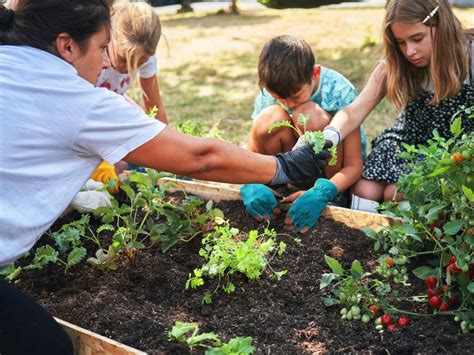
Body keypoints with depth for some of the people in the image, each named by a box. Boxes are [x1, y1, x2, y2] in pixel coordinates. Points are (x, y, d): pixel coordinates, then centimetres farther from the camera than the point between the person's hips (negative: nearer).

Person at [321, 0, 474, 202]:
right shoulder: (394, 67, -10)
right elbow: (354, 111, -18)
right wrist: (329, 137, -40)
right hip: (407, 142, 3)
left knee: (396, 194, -23)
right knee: (365, 192, -18)